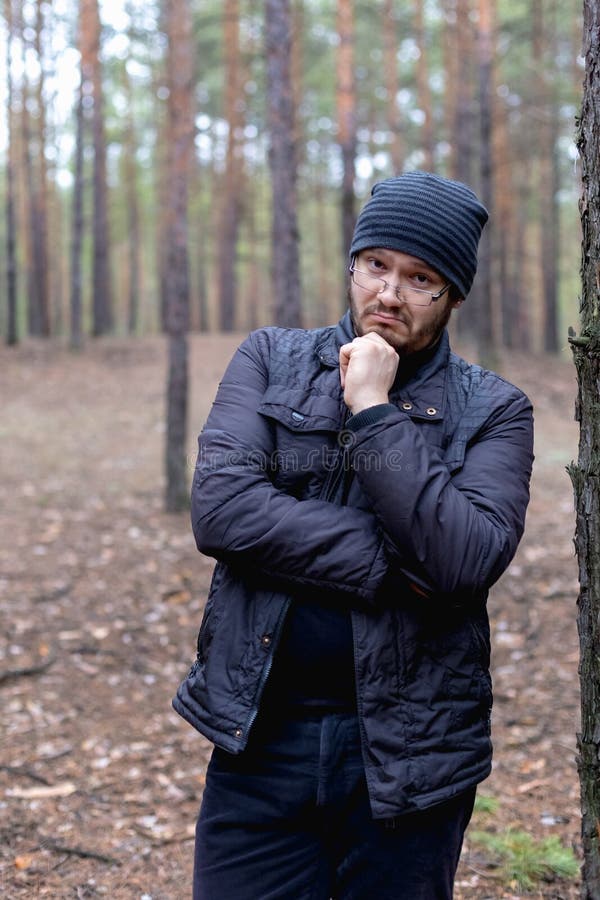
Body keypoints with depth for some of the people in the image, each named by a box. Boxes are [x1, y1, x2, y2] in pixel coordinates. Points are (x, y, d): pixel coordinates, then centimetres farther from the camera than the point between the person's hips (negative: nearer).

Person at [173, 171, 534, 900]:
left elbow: (465, 560, -17)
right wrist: (393, 567, -14)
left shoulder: (492, 411, 0)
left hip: (407, 758, 0)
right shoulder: (269, 360, 3)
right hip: (262, 737, 1)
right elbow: (218, 508, -12)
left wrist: (373, 409, -15)